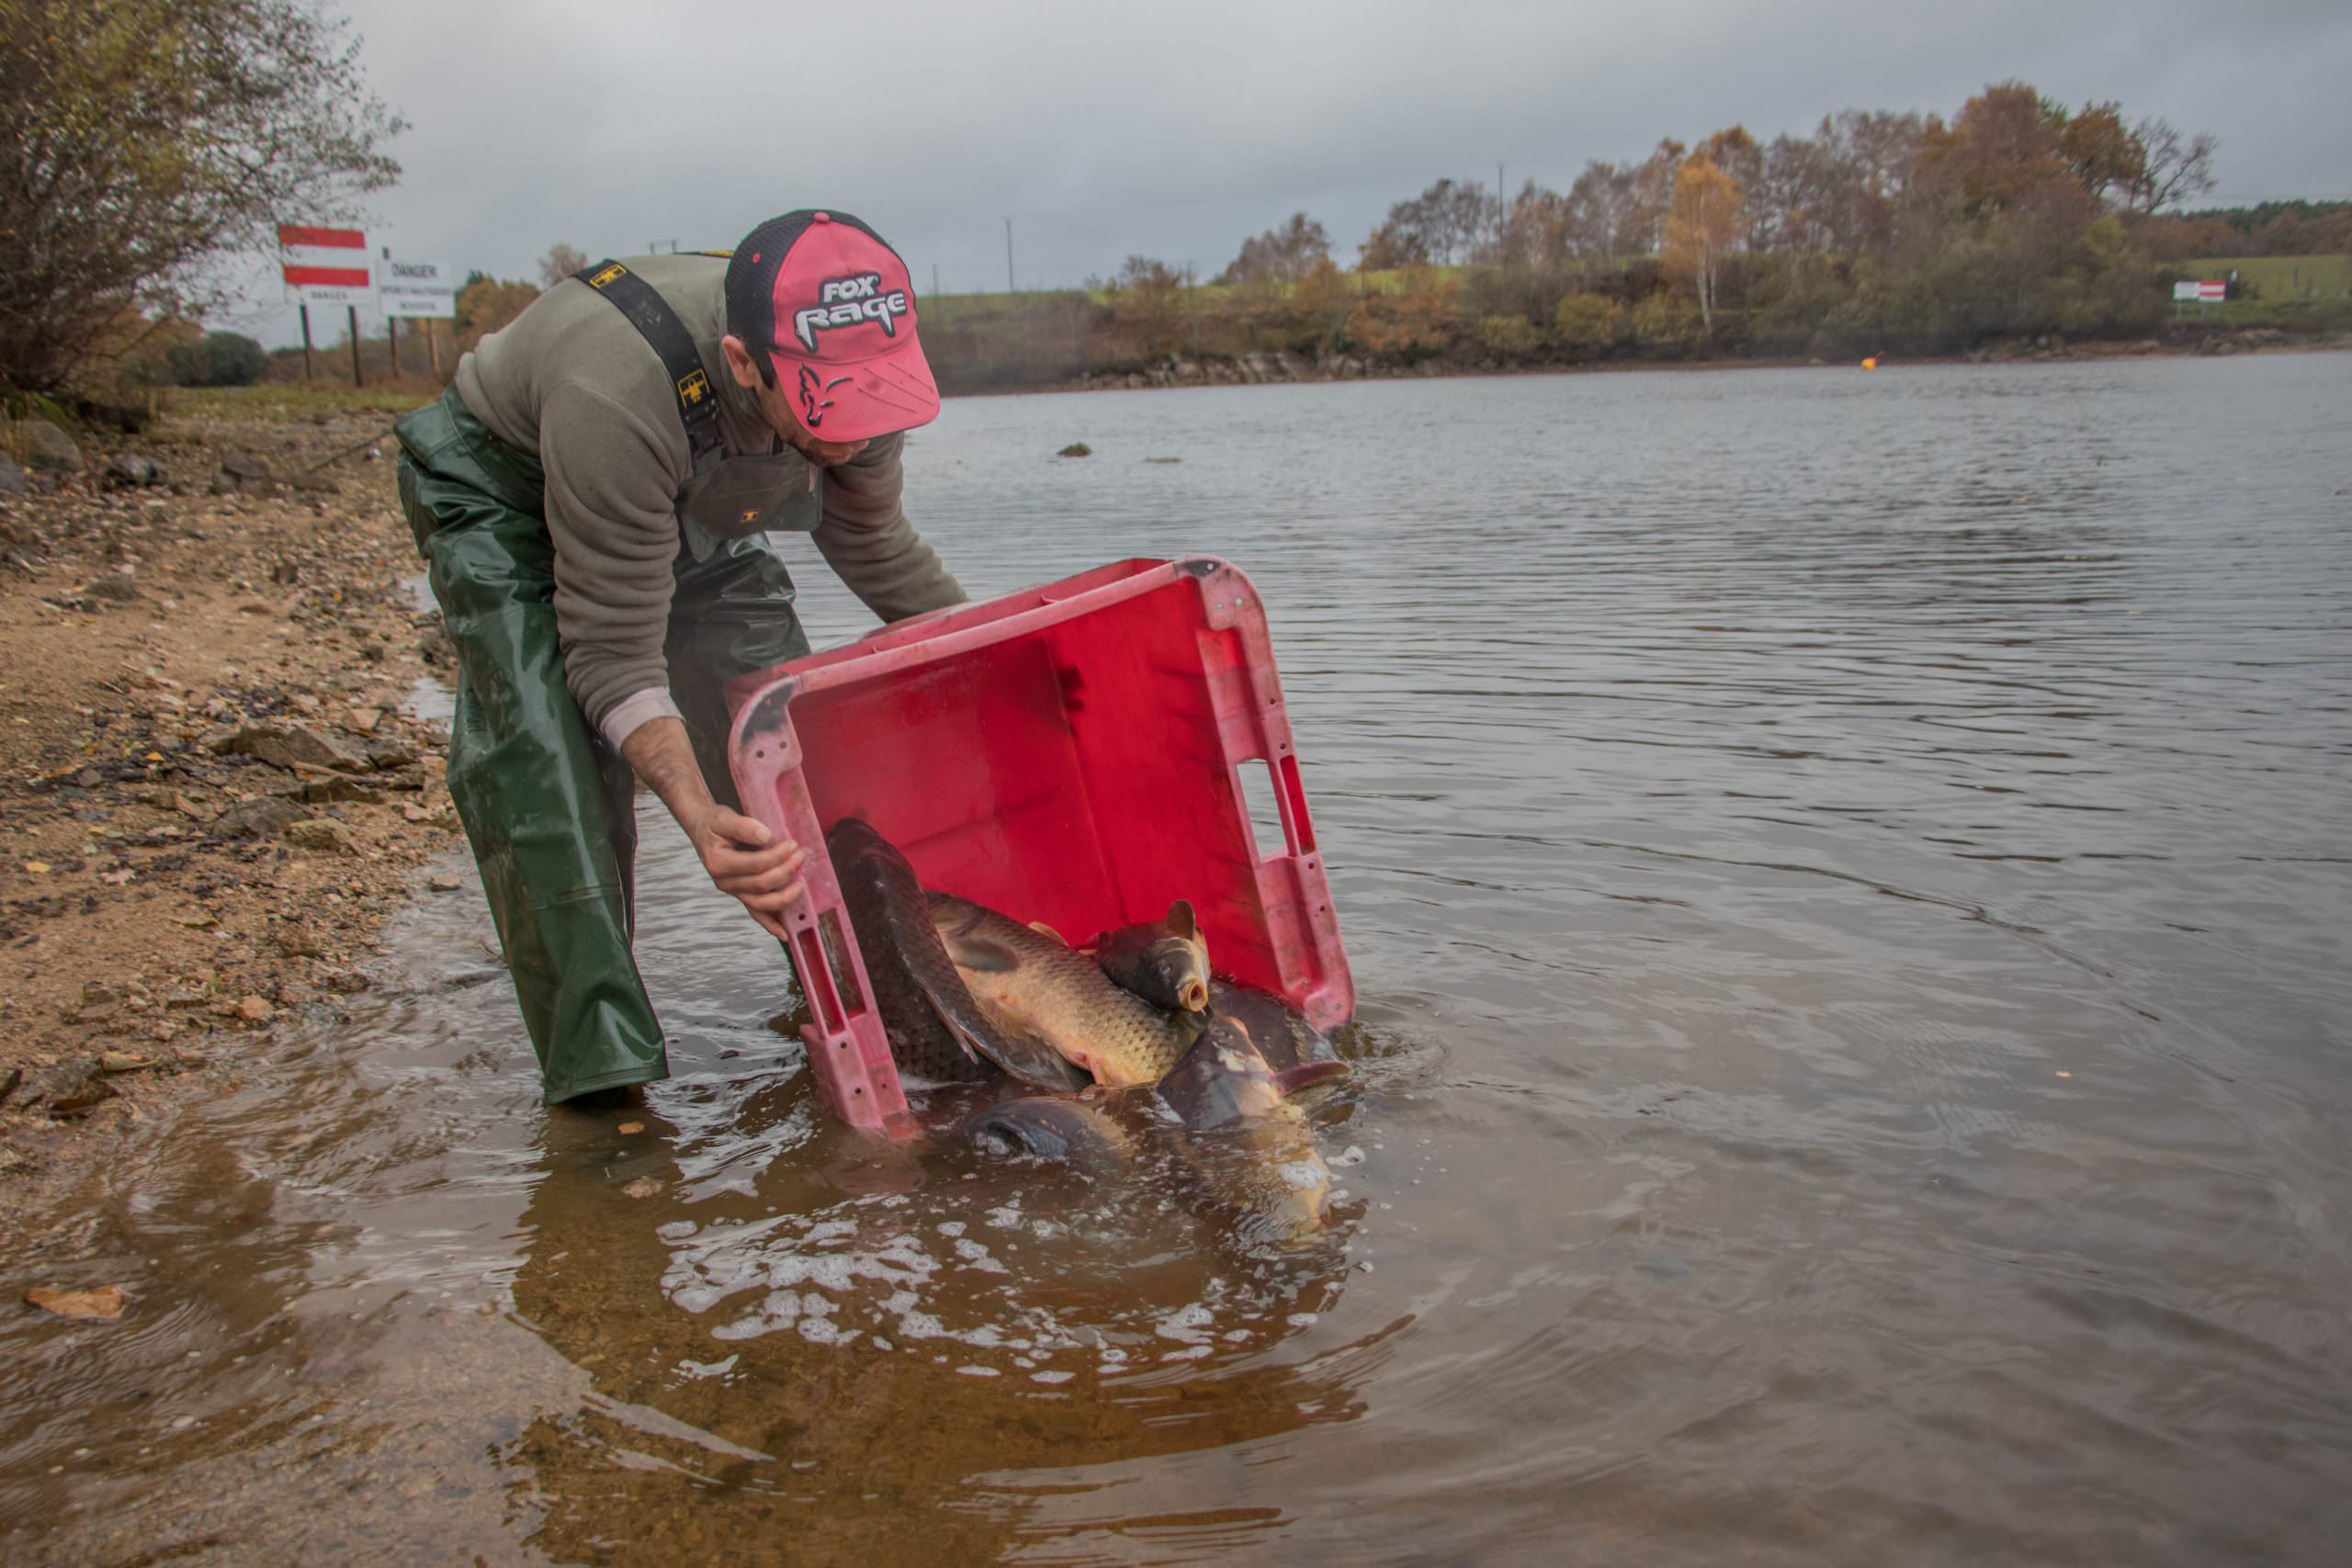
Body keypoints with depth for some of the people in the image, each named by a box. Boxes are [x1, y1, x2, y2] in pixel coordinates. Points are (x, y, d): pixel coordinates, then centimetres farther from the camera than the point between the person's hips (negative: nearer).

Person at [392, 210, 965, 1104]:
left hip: (691, 501, 5)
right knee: (549, 746, -23)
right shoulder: (617, 394, -45)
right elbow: (614, 650, -39)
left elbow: (875, 550, -5)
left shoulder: (852, 374, -26)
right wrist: (699, 817, -54)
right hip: (501, 488, -5)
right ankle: (598, 1064, -17)